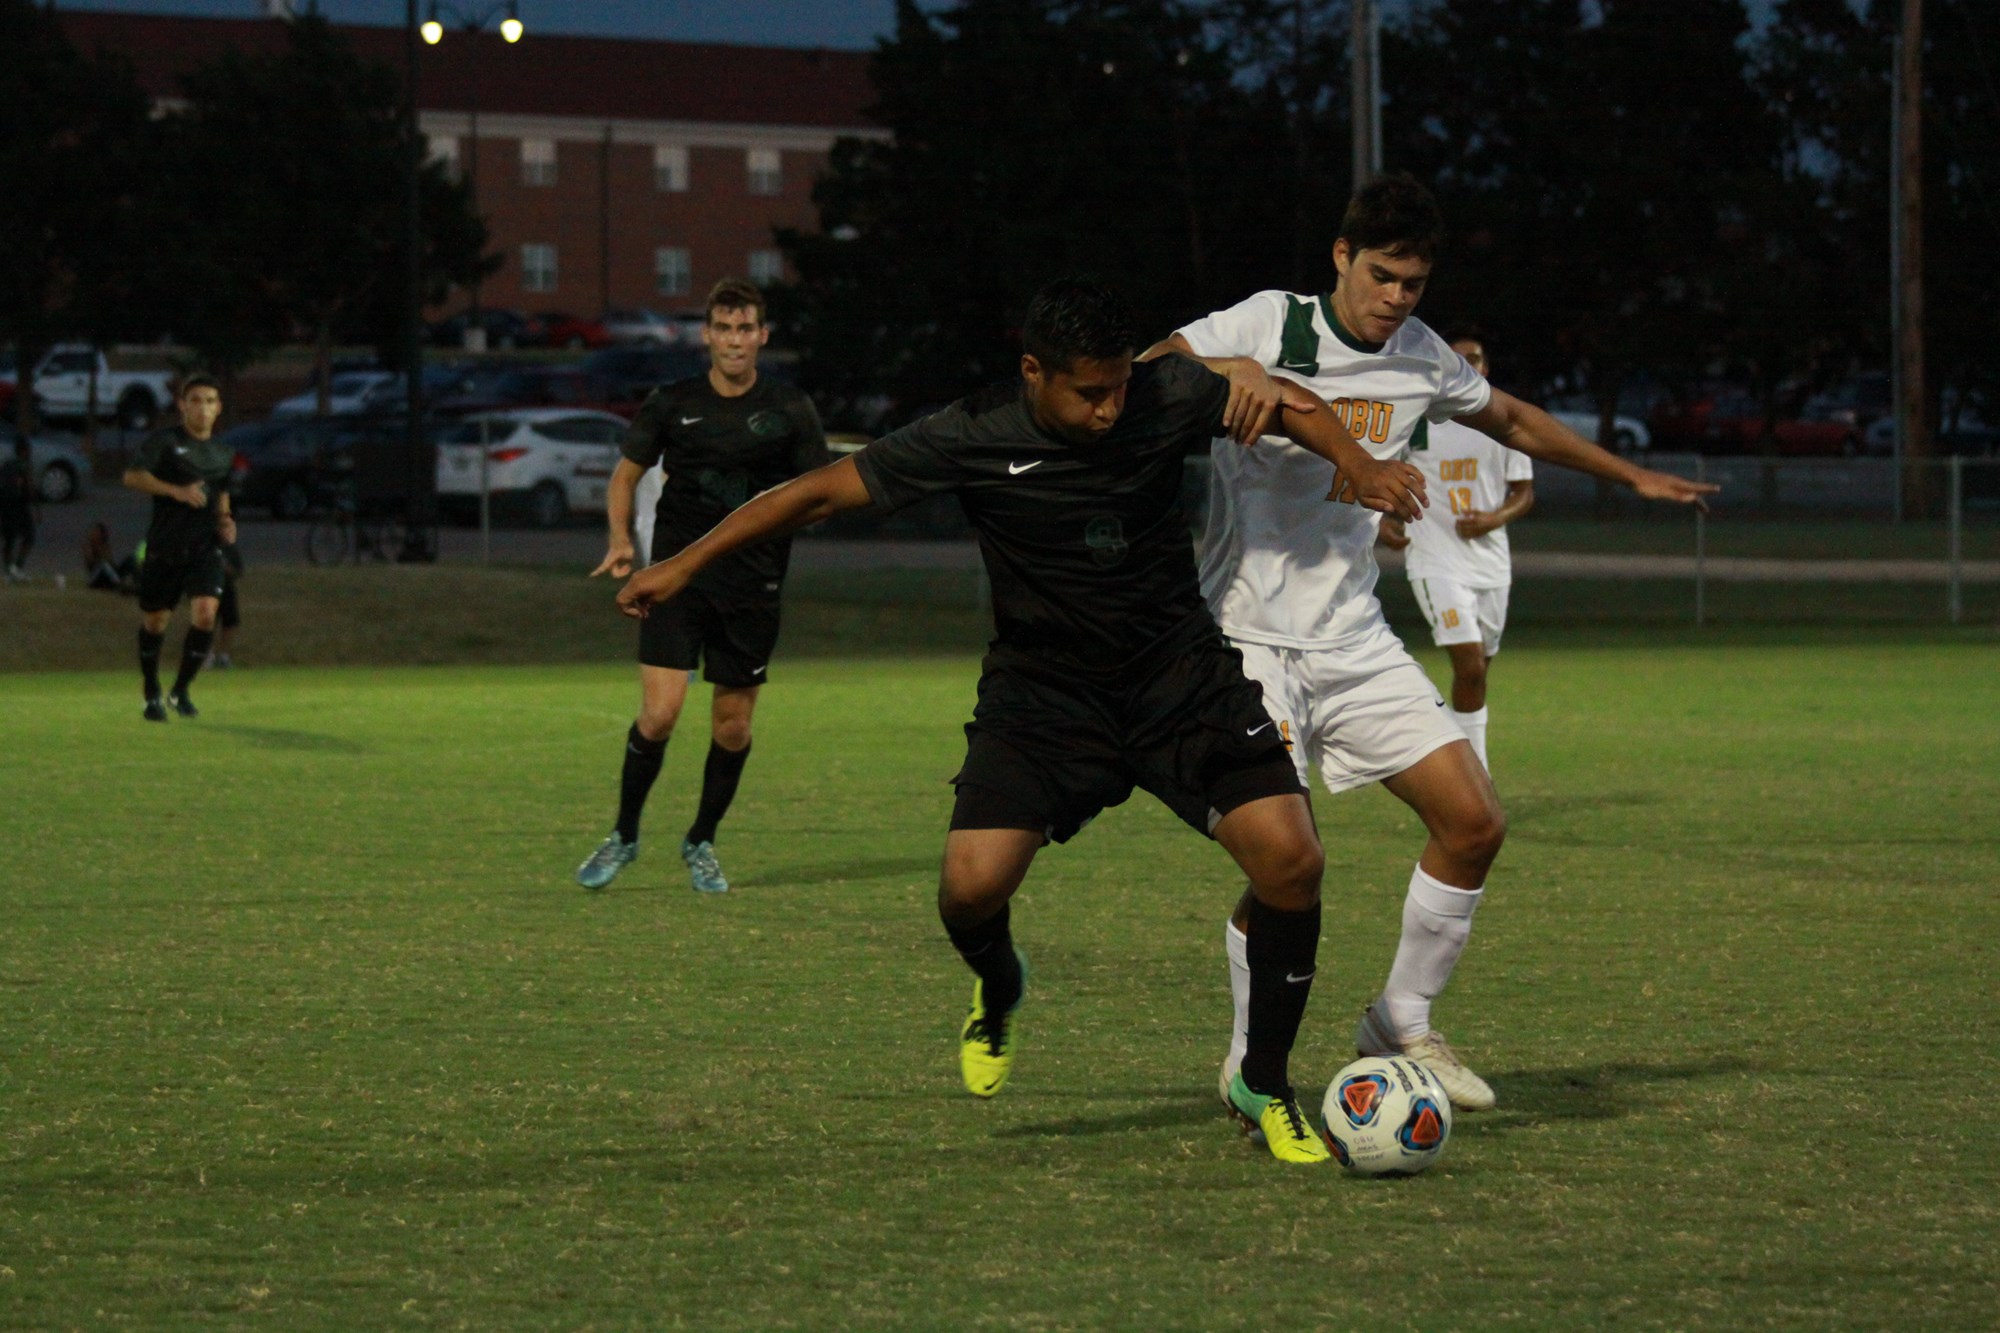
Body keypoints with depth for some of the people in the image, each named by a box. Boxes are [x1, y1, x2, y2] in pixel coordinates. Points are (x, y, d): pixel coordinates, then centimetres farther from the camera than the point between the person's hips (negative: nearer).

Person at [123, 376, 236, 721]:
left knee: (205, 614, -17)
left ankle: (180, 692, 1)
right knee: (153, 622, 7)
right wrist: (177, 491, -27)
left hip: (205, 548, 3)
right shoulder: (165, 441, -5)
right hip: (164, 547, -3)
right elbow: (133, 476, -18)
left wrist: (225, 522, 7)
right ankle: (152, 696, 29)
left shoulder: (224, 453, 12)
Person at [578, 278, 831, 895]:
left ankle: (701, 843, 26)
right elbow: (627, 473, 12)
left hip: (753, 584, 1)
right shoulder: (671, 403, 2)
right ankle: (624, 835, 9)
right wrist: (620, 539, -5)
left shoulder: (789, 411, 1)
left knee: (733, 725, 5)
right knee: (658, 713, -12)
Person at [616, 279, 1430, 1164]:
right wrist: (683, 566, -6)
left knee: (1291, 860, -16)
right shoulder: (975, 440, -15)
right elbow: (819, 493, -8)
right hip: (1043, 693, -1)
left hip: (1180, 677, 1)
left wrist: (1358, 464, -19)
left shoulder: (1164, 401, -12)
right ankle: (997, 991, 19)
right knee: (970, 888, -20)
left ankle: (1265, 1088, 5)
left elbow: (1282, 403, 2)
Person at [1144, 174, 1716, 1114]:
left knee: (1475, 823, -2)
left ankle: (1401, 1026, 15)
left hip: (1355, 642, 6)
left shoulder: (1423, 361, 7)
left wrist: (1632, 477, 31)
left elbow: (1512, 421, 25)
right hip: (1251, 640, -6)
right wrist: (1230, 368, -30)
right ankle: (1252, 1066, 5)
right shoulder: (1270, 325, -8)